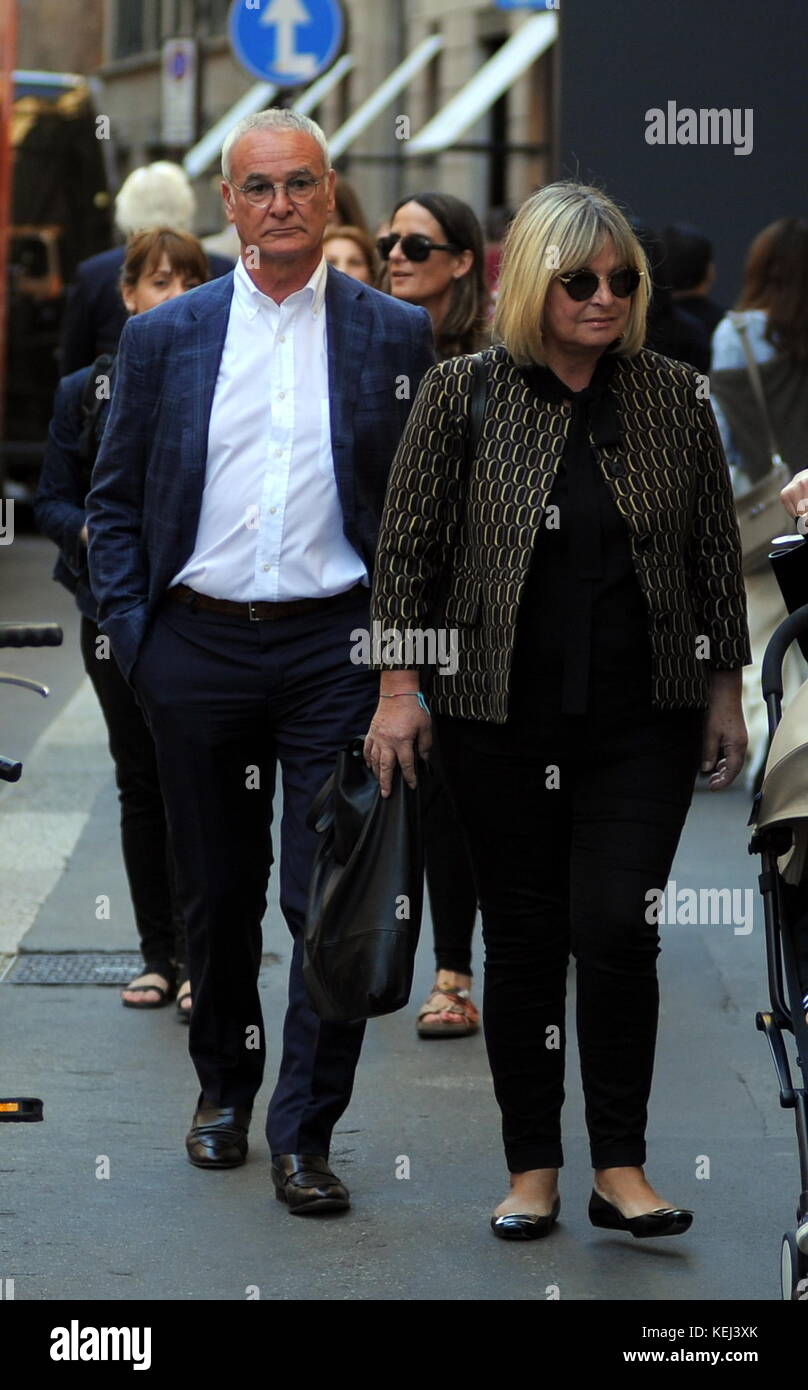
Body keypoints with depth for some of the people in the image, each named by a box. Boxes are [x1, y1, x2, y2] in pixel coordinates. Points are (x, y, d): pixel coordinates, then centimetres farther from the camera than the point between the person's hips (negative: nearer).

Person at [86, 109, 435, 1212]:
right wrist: (131, 634, 0)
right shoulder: (165, 337, 6)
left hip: (337, 646, -2)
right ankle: (223, 1089, 32)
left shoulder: (397, 335, 3)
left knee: (333, 902, -6)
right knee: (217, 893, 13)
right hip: (200, 646, 2)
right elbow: (115, 501, 9)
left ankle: (305, 1134, 2)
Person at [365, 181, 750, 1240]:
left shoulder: (675, 400, 3)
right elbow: (407, 546, 1)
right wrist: (398, 688, -2)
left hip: (642, 716, 0)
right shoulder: (462, 396, -1)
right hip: (504, 715, 0)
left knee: (619, 928, -8)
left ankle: (621, 1167, 2)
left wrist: (726, 693, 8)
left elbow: (716, 556, 9)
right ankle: (532, 1170, 15)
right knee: (522, 936, 6)